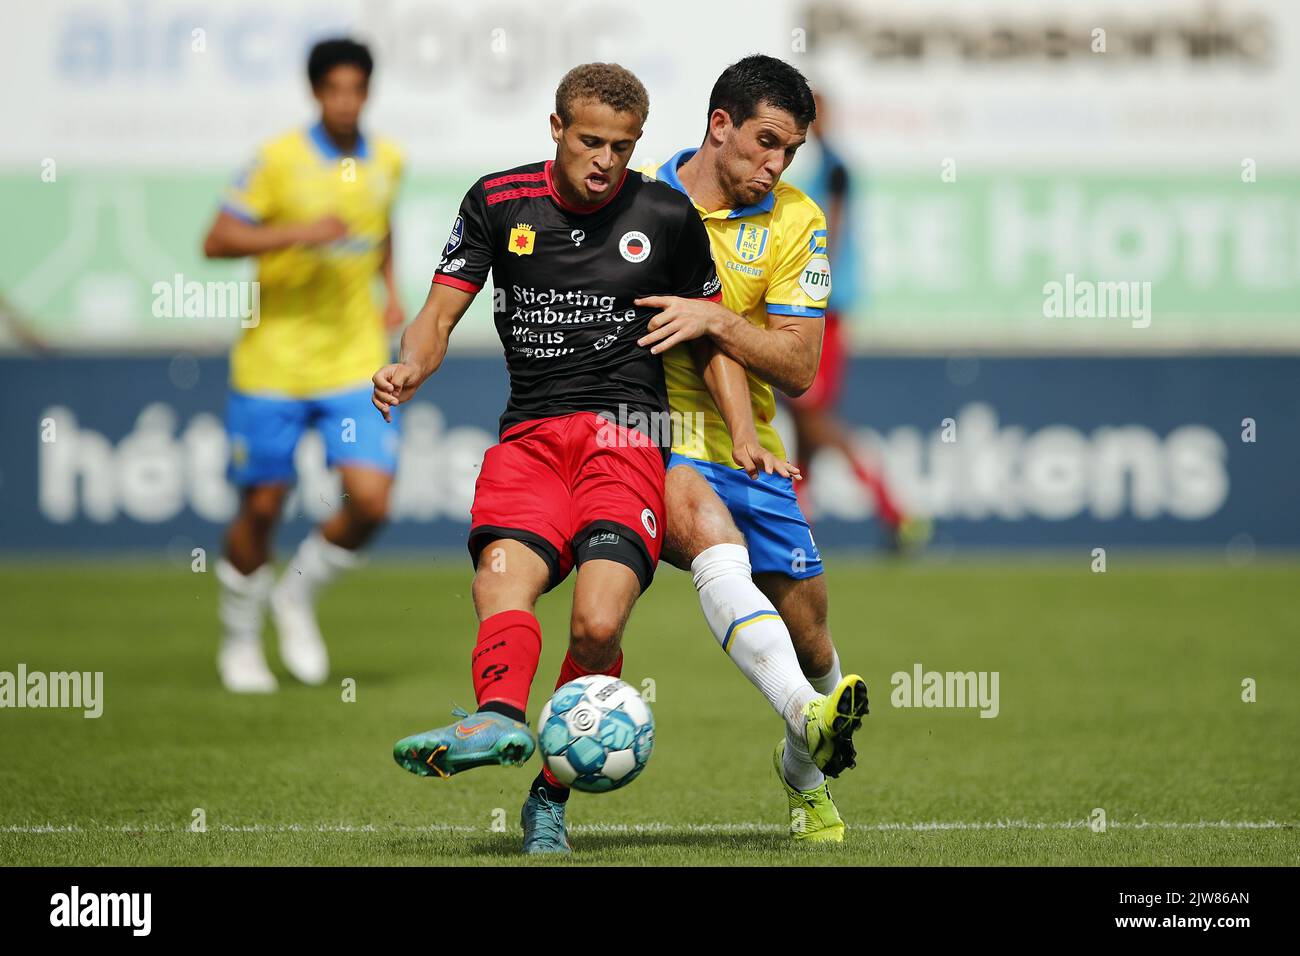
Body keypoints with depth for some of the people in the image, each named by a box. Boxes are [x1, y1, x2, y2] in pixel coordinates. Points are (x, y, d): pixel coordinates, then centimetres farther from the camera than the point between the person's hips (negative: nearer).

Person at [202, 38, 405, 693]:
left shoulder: (386, 162, 5)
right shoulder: (280, 160, -10)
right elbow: (216, 241, -13)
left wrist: (392, 290, 12)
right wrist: (297, 233, -25)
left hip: (355, 366, 3)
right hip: (273, 364, -3)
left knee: (370, 500, -12)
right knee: (261, 508, 3)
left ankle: (299, 596, 16)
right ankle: (240, 639, 26)